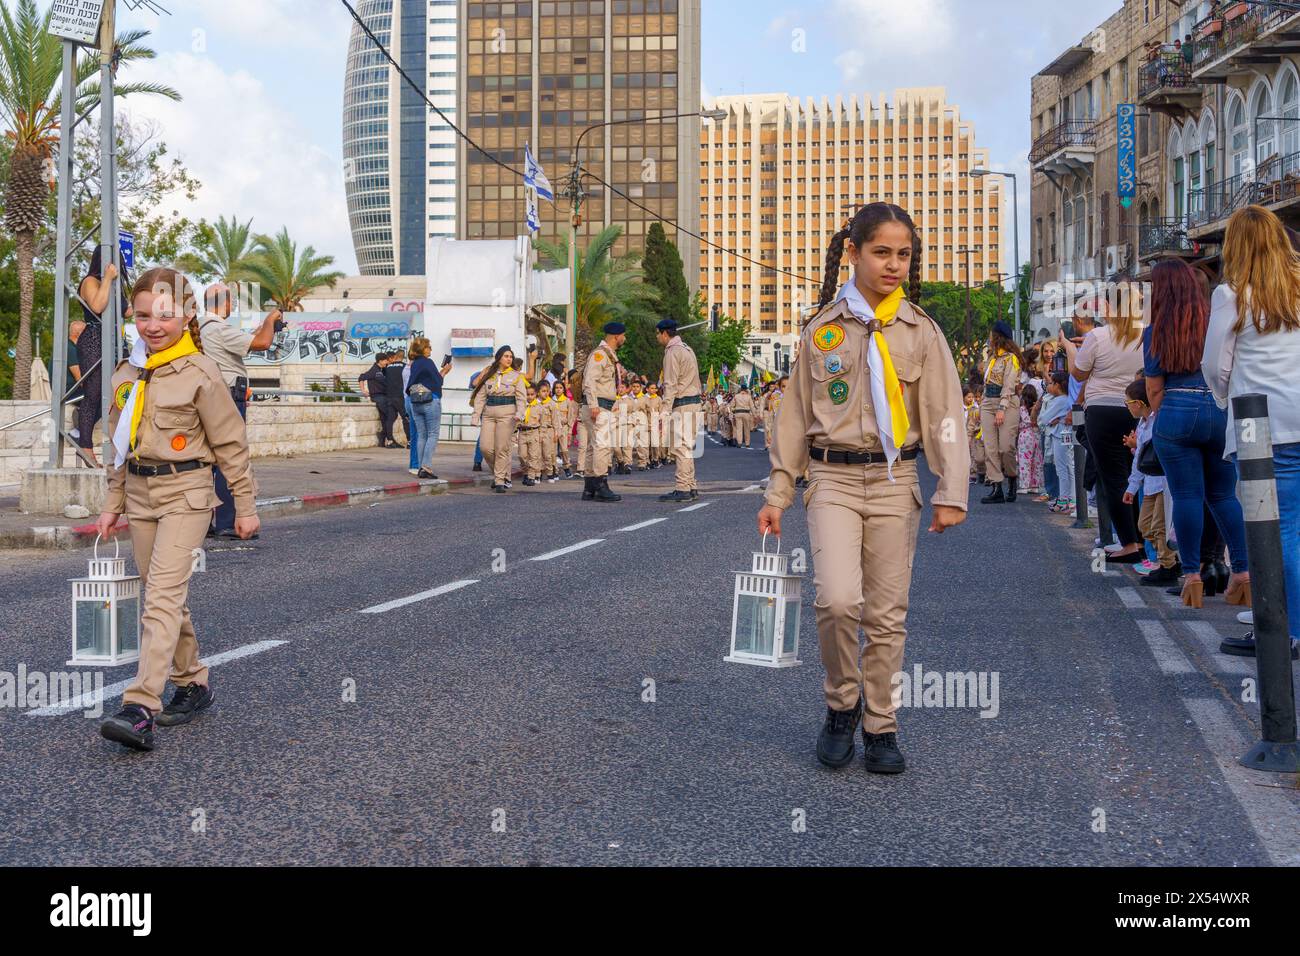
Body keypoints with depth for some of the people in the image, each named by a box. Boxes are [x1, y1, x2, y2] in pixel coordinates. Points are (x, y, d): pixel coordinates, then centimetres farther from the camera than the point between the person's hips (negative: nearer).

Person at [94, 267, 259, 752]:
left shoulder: (199, 374, -9)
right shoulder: (127, 373, 9)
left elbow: (230, 443, -5)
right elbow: (120, 445, 17)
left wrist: (245, 506, -2)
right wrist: (113, 503, 16)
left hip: (184, 494, -7)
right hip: (139, 494, 7)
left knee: (162, 597, -15)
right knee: (163, 598, 12)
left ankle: (140, 710, -21)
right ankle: (193, 683, 27)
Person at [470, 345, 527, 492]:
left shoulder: (517, 376, 6)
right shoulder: (488, 374, 13)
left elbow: (522, 397, -2)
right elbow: (481, 396, 11)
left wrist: (519, 413, -18)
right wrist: (476, 414, 2)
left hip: (507, 414, -3)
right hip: (488, 414, 3)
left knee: (502, 449, -6)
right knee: (486, 447, -4)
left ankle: (500, 480, 1)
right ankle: (497, 473, 19)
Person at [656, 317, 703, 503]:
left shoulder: (672, 352, -10)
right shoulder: (687, 348, 19)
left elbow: (671, 384, -16)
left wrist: (665, 409, -16)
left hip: (682, 404, -10)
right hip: (693, 402, 10)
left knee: (680, 448, -9)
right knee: (687, 447, 13)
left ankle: (682, 489, -10)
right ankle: (691, 487, 15)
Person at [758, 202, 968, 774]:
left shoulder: (920, 331, 2)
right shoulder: (823, 328, 4)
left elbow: (945, 415, -1)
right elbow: (796, 415, 8)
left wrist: (951, 492, -11)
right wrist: (777, 495, 7)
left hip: (895, 483, 1)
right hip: (834, 479, -1)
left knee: (887, 615, 5)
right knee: (838, 600, -18)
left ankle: (880, 727, 20)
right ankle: (841, 704, 7)